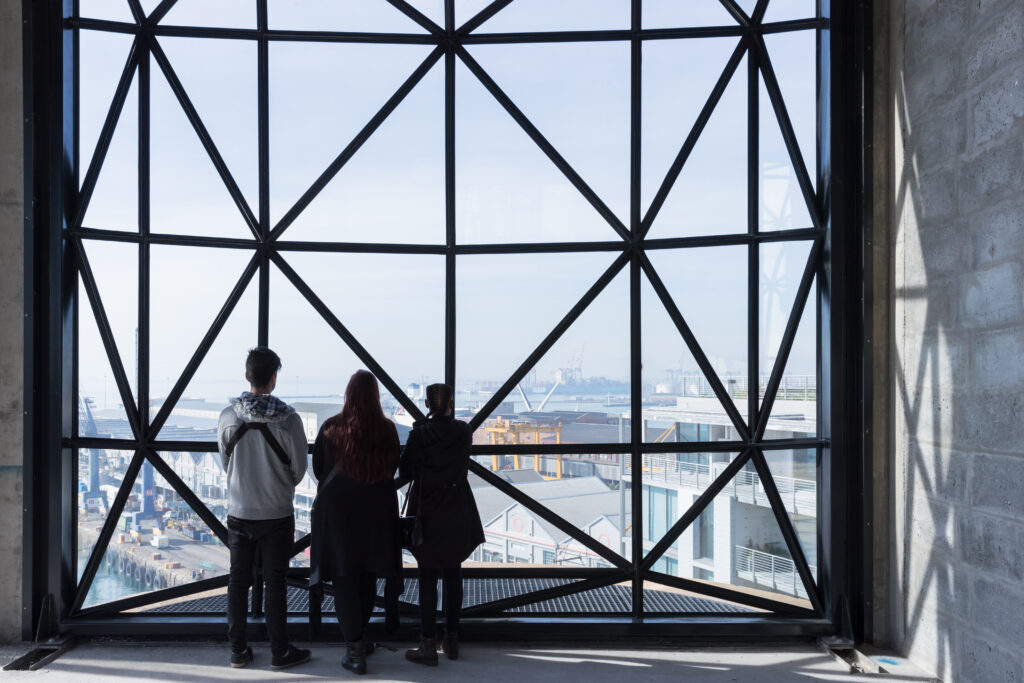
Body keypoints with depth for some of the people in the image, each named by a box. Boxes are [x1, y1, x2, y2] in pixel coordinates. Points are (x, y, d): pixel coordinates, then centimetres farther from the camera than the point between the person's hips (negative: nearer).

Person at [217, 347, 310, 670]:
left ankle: (238, 650, 23)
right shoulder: (288, 419, -16)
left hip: (239, 513, 2)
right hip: (277, 514, -2)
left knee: (238, 582, 14)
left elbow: (224, 463, 4)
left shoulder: (228, 416, -9)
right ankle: (280, 652, 18)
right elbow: (299, 469, -5)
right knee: (275, 583, 8)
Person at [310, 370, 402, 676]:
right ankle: (360, 638, 31)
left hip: (338, 509, -2)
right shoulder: (387, 429, -9)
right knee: (367, 577, 17)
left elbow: (317, 468, 1)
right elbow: (392, 468, 3)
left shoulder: (331, 429, -12)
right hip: (377, 510, 2)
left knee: (344, 580, 5)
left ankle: (355, 651, 5)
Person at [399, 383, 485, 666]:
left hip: (427, 515, -3)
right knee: (453, 575, 14)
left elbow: (405, 474, -6)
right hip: (457, 513, 3)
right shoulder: (464, 431, -5)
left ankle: (429, 645, 8)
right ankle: (452, 640, 21)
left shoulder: (419, 434, -14)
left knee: (428, 579, 4)